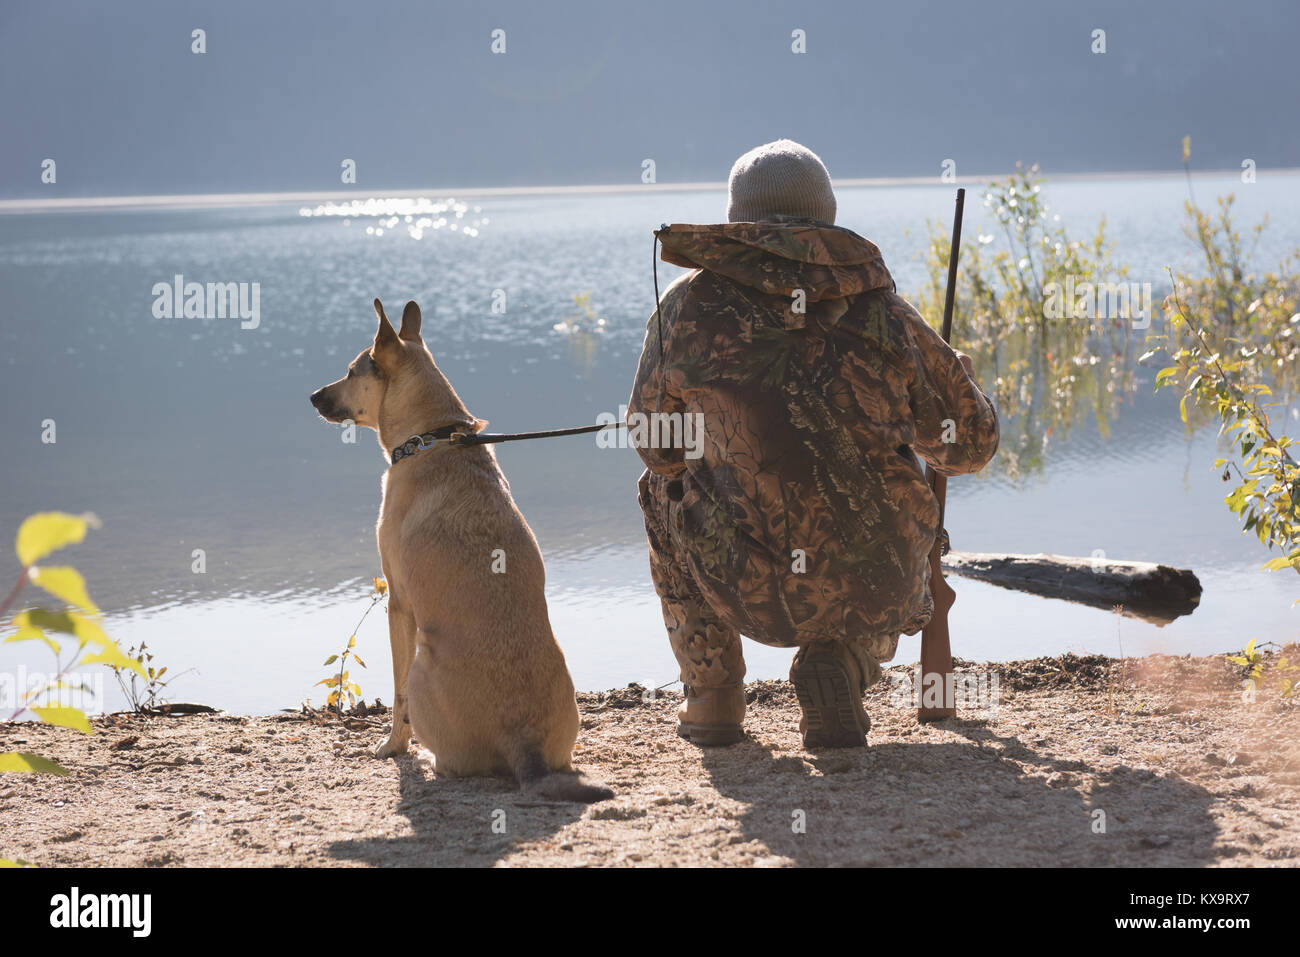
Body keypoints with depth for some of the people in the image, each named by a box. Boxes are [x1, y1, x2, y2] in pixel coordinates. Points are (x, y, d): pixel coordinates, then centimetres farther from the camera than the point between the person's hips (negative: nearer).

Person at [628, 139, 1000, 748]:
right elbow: (972, 442, 16)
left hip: (752, 590, -1)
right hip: (875, 591, 1)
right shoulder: (882, 311, 6)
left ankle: (712, 698, 27)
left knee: (664, 492, 30)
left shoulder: (688, 307, 2)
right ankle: (838, 664, 6)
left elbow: (655, 444, 17)